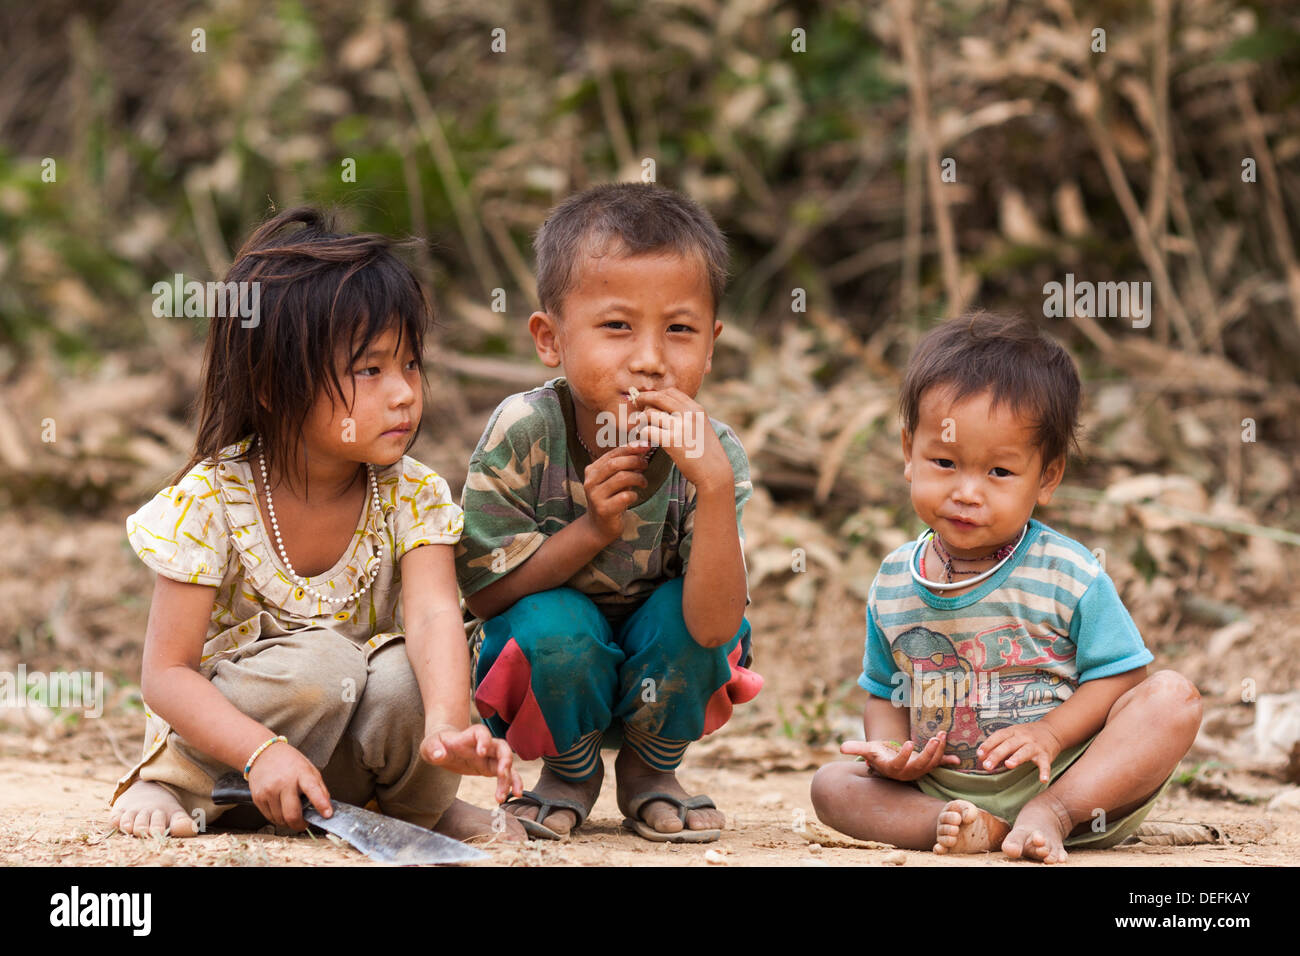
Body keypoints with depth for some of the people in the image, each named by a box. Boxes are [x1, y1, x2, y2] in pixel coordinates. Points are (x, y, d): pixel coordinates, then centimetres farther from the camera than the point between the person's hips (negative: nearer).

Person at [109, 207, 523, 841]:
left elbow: (434, 612, -27)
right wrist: (264, 751, -37)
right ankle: (170, 782, -9)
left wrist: (446, 725, -47)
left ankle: (422, 805, 1)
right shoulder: (209, 501, -17)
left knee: (404, 677, -29)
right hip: (221, 736, -2)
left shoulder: (411, 496, -9)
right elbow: (166, 675, -19)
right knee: (319, 663, -31)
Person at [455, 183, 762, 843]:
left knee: (682, 613, -29)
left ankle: (650, 771, 2)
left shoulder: (712, 453, -22)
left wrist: (715, 487, -43)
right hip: (556, 677, -1)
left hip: (659, 681, 1)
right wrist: (591, 530, -32)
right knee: (556, 623, -32)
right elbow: (480, 588, -19)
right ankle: (570, 772, 2)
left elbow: (715, 629, -32)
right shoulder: (525, 434, -24)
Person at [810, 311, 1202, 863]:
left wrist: (1052, 732, -21)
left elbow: (1120, 674, -6)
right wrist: (887, 749, -8)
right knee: (831, 784, -16)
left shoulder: (1068, 576, -9)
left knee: (1174, 698, -23)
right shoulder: (893, 585, 3)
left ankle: (1051, 813, -32)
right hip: (938, 789, 3)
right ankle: (971, 828, -33)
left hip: (1069, 776, -3)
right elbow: (885, 692, 14)